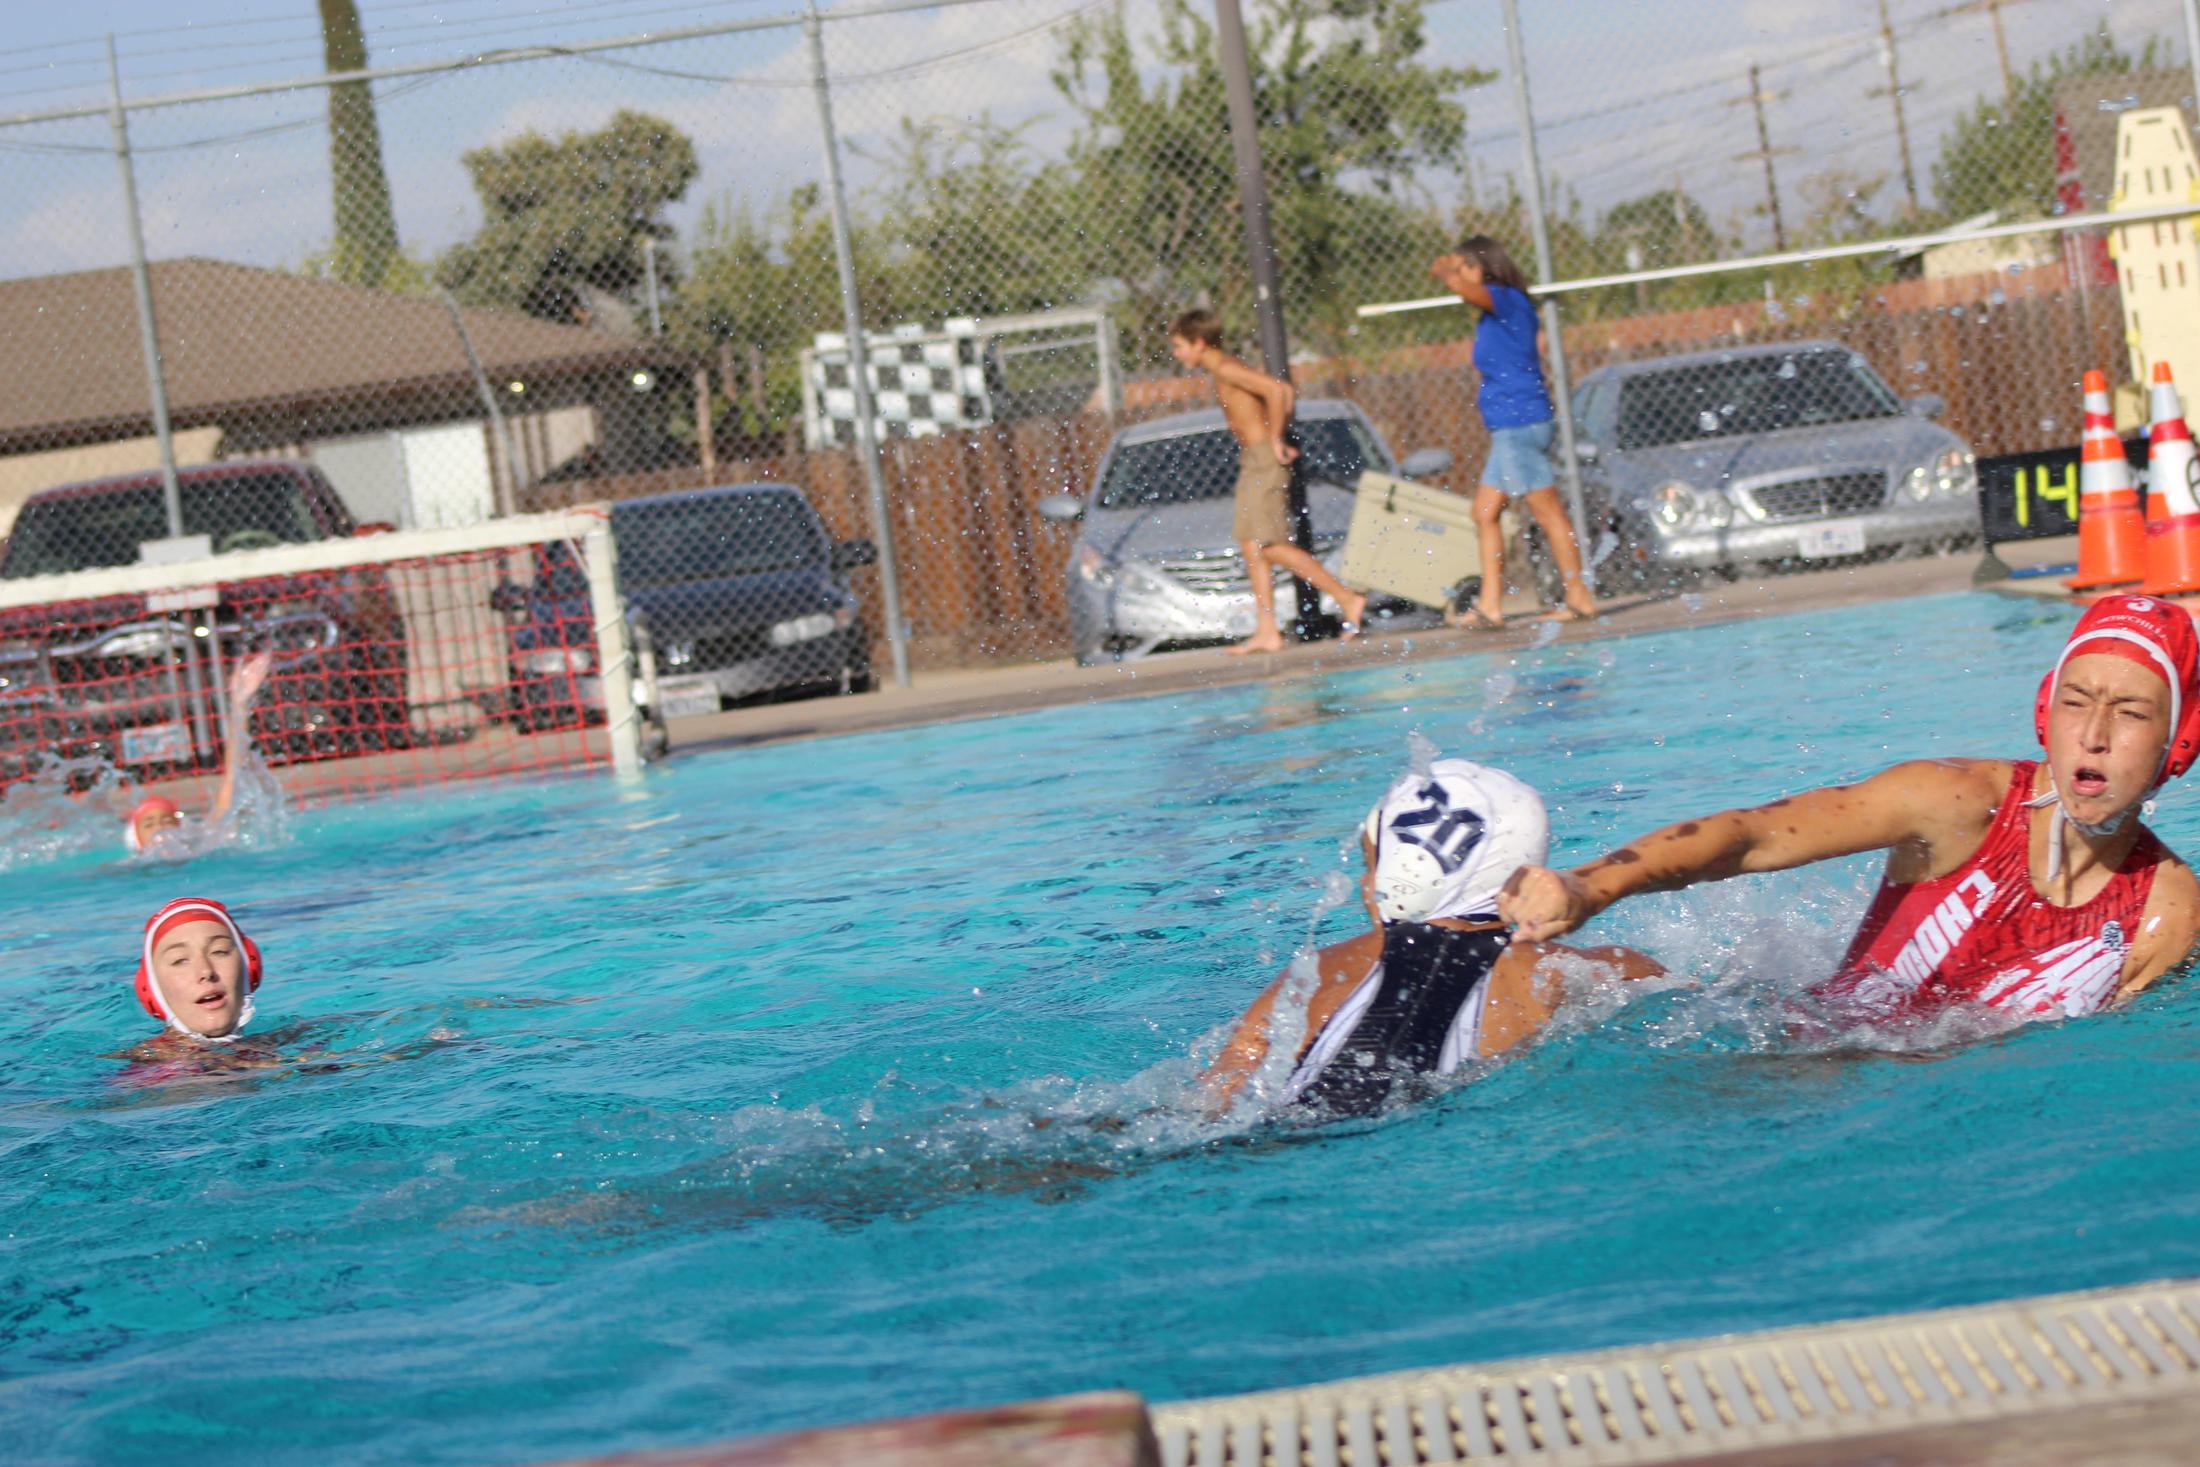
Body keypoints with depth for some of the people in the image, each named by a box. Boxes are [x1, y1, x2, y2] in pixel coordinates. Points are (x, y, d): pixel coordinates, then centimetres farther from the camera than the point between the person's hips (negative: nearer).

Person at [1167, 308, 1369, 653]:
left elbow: (1276, 389, -26)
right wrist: (1277, 435, 16)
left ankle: (1347, 598, -11)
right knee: (1252, 547, 8)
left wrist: (1274, 439, -19)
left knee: (1270, 546, -11)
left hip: (1263, 459, -10)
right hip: (1253, 464, 10)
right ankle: (1266, 631, 8)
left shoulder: (1225, 369, -13)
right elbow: (1285, 391, 23)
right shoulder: (1225, 370, 17)